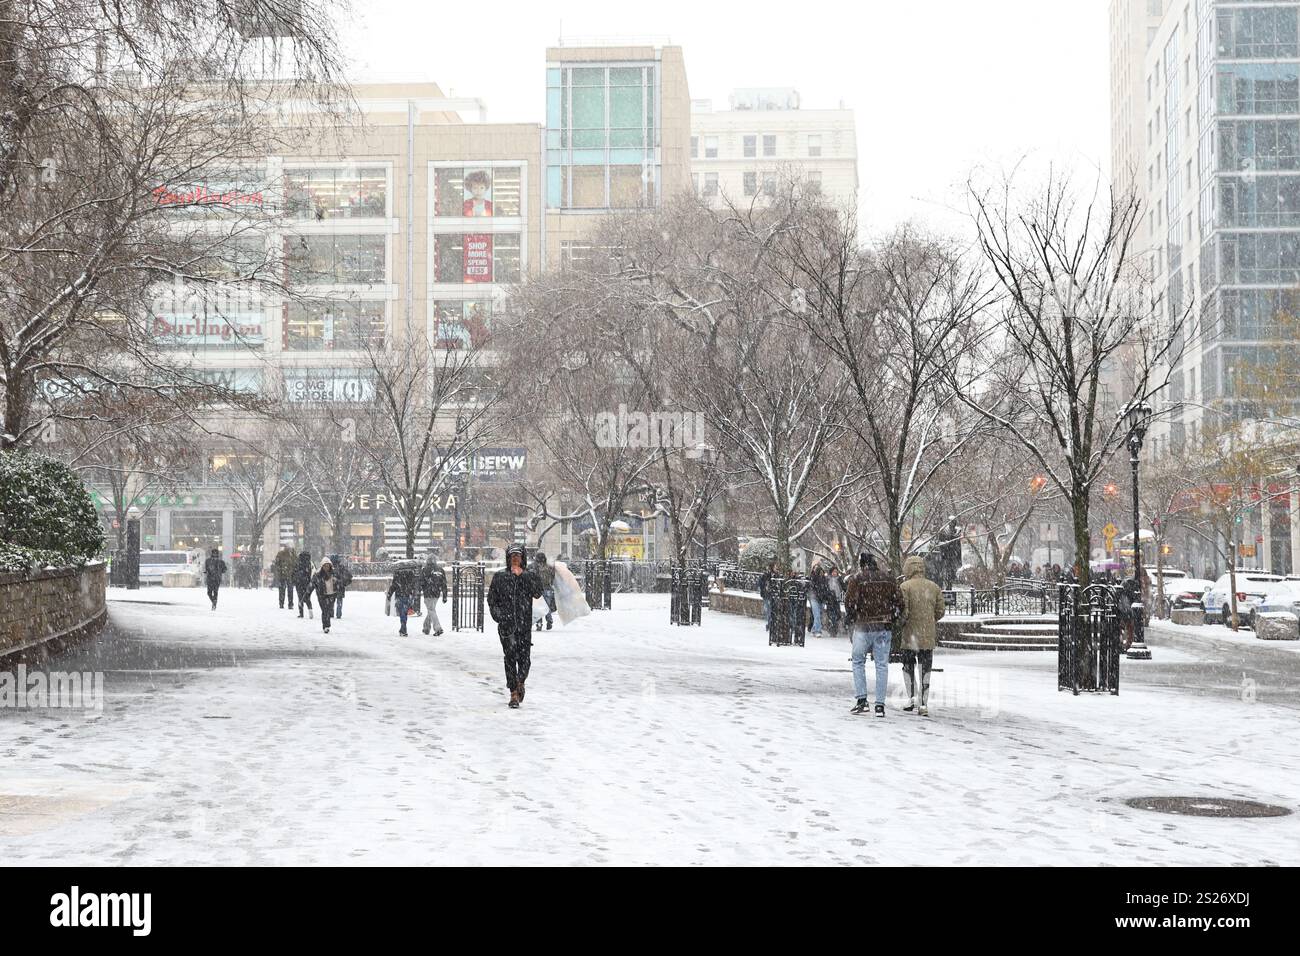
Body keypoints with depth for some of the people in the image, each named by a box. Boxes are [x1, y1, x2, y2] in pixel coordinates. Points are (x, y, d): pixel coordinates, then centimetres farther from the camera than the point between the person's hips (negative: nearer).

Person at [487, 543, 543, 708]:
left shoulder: (530, 575, 8)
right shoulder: (499, 576, 7)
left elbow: (538, 593, -9)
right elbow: (491, 599, 10)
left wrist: (522, 576, -11)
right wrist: (498, 614, -5)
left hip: (525, 624, 0)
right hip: (506, 624, 0)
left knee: (524, 657, -5)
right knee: (510, 657, -5)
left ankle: (520, 682, 24)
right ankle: (513, 693, 1)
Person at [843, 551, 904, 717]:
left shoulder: (855, 578, -5)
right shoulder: (888, 578, 8)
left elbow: (850, 602, -12)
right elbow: (899, 601, 6)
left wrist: (849, 618, 4)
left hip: (863, 627, -3)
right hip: (884, 628, 3)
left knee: (858, 663, 11)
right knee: (882, 665, 6)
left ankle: (861, 700, 1)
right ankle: (880, 705, 4)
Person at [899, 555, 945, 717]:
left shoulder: (905, 587, -8)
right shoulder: (934, 587, 6)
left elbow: (904, 611, -14)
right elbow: (940, 611, 6)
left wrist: (899, 627, 0)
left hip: (911, 634, -3)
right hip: (929, 635, 3)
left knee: (908, 666, 15)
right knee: (925, 670, 7)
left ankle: (912, 698, 7)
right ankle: (923, 705, 4)